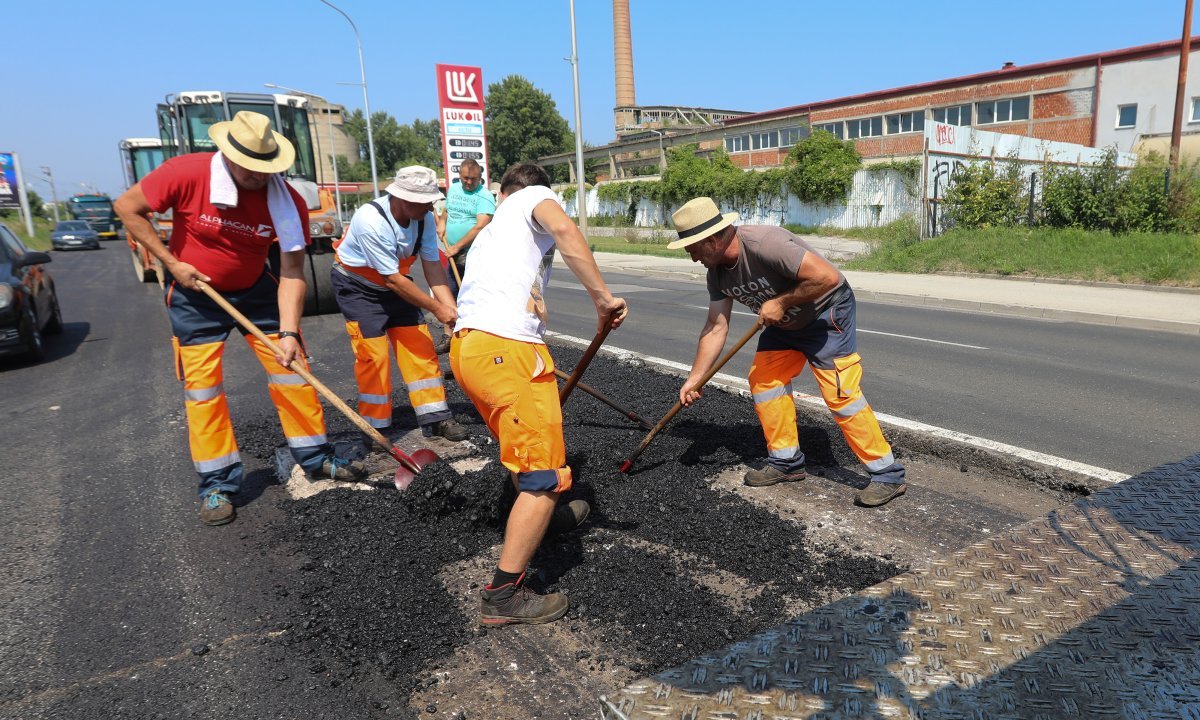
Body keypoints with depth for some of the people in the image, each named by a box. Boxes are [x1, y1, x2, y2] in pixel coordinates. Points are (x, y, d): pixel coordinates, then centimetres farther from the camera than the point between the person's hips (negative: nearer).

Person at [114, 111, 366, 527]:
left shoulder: (288, 202, -19)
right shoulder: (187, 174, -24)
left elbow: (292, 273, -18)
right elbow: (128, 207, -11)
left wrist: (288, 332, -27)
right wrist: (171, 263, -15)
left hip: (254, 290, 2)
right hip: (195, 294, -2)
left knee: (291, 370, 0)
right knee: (201, 386, -2)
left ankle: (315, 458, 15)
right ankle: (217, 485, 8)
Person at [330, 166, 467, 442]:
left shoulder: (424, 218, -15)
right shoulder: (371, 221, -34)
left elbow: (432, 265, -14)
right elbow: (392, 279, -31)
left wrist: (450, 308, -24)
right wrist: (436, 308, -28)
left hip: (395, 283, 6)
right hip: (358, 287, -6)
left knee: (420, 345, 0)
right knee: (373, 354, -9)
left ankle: (435, 417, 7)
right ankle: (376, 426, 7)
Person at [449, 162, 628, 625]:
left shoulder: (490, 230, 35)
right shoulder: (537, 196, 12)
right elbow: (563, 229, -15)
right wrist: (602, 298, -14)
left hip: (467, 345, 9)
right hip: (506, 348, -9)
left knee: (527, 444, 30)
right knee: (544, 474, -2)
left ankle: (542, 519, 51)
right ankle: (503, 596, 3)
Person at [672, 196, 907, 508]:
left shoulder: (764, 243, -33)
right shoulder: (717, 273, -6)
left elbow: (827, 276, -35)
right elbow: (716, 328, -2)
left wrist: (781, 302, -27)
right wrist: (694, 378, -5)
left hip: (826, 313, -9)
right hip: (785, 321, 9)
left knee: (840, 393, -12)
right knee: (763, 378, 4)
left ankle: (888, 475, -1)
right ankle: (786, 461, 16)